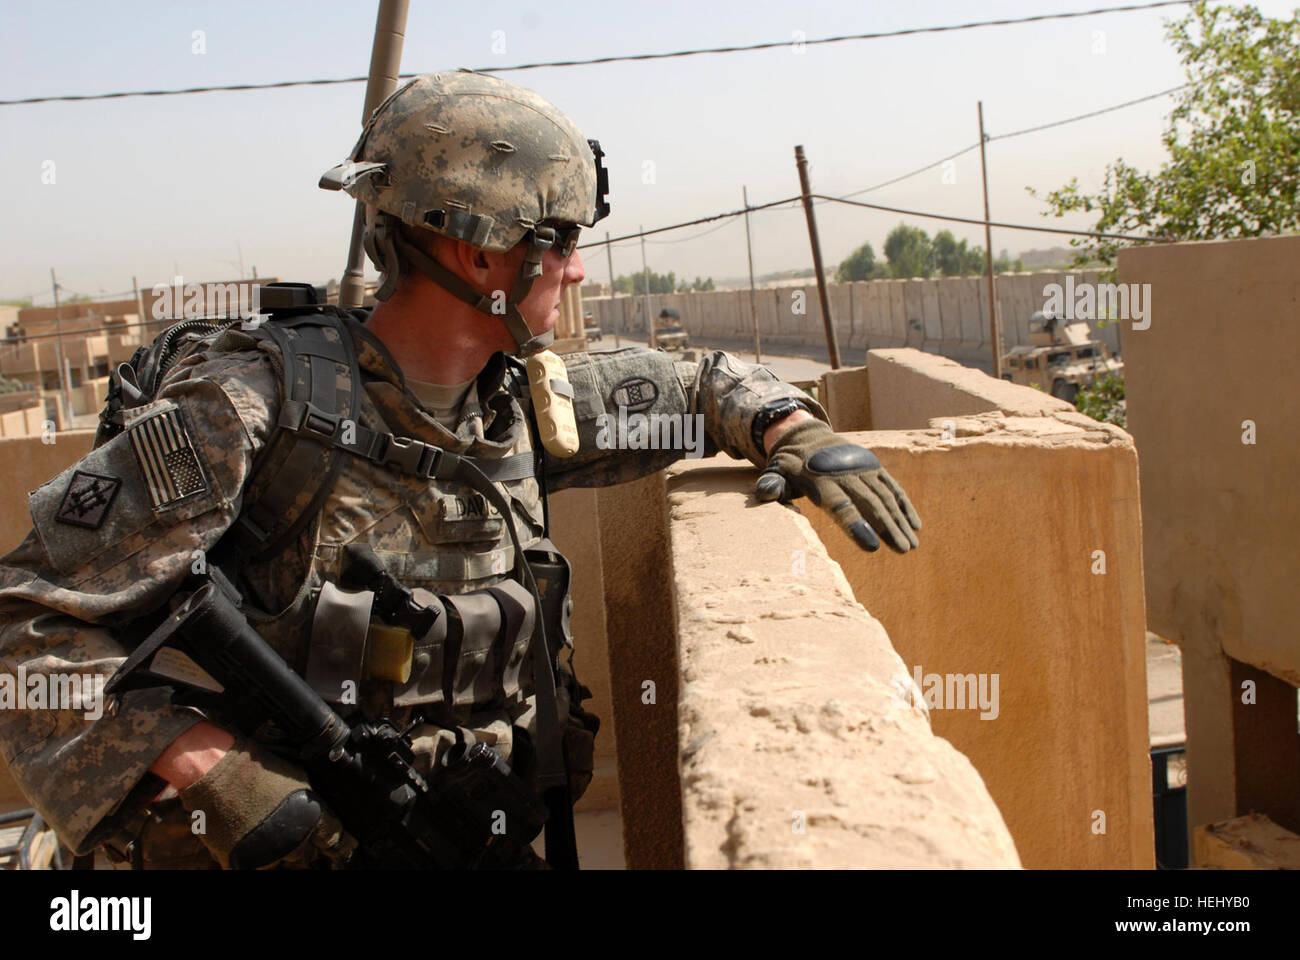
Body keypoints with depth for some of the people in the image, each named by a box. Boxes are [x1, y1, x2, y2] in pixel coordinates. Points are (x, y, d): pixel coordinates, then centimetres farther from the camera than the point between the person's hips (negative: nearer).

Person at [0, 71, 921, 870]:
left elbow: (698, 385, 18)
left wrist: (799, 431, -1)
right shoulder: (254, 406, -18)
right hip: (273, 846, -4)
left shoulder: (521, 403, 0)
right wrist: (214, 772, -25)